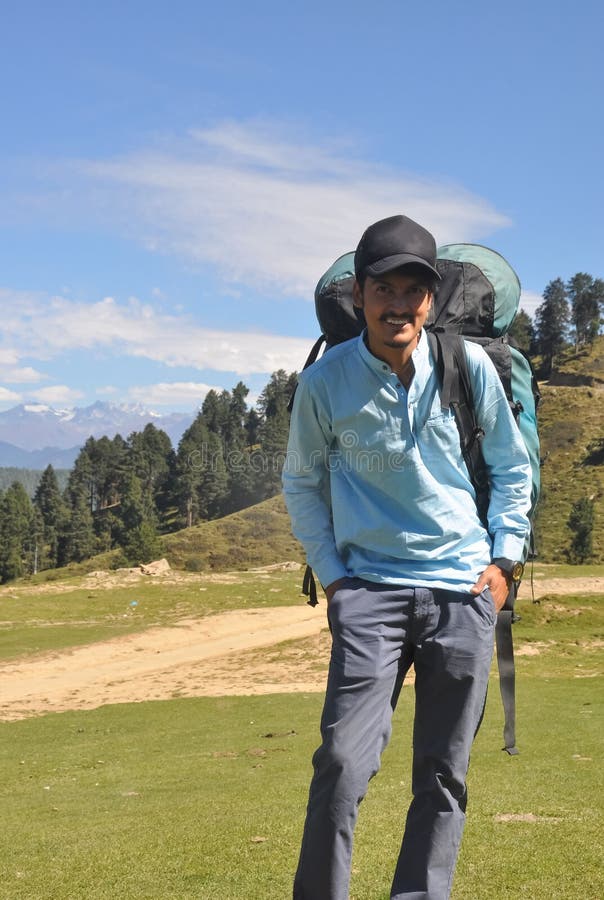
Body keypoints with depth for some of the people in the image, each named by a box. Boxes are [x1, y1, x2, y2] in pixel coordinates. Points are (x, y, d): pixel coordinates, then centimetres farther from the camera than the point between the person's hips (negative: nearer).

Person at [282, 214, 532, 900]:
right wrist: (330, 574, 3)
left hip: (464, 592, 2)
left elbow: (512, 466, 11)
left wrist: (503, 559, 4)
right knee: (343, 762, -13)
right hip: (369, 591, -1)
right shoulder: (325, 382, -4)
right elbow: (301, 483, 11)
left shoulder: (469, 366, -2)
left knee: (445, 776, 6)